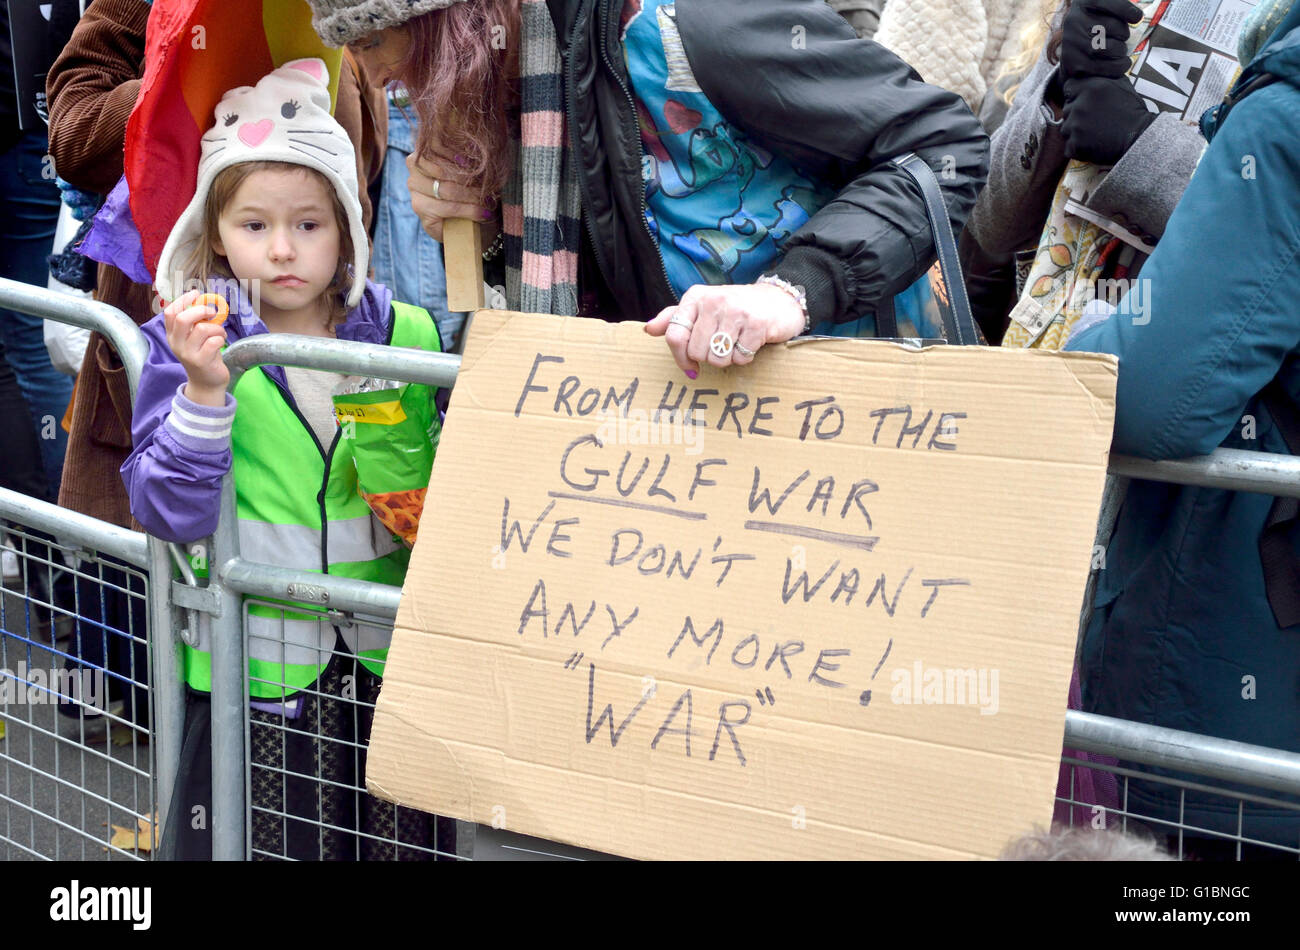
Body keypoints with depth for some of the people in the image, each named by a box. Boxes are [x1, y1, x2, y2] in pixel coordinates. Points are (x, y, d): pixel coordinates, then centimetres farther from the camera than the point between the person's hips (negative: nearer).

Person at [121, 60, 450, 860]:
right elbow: (169, 515, -13)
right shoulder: (191, 343, -5)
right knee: (259, 846, 4)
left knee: (387, 842, 11)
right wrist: (204, 392, -24)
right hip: (253, 672, -2)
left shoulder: (403, 336, 1)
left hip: (383, 662, 2)